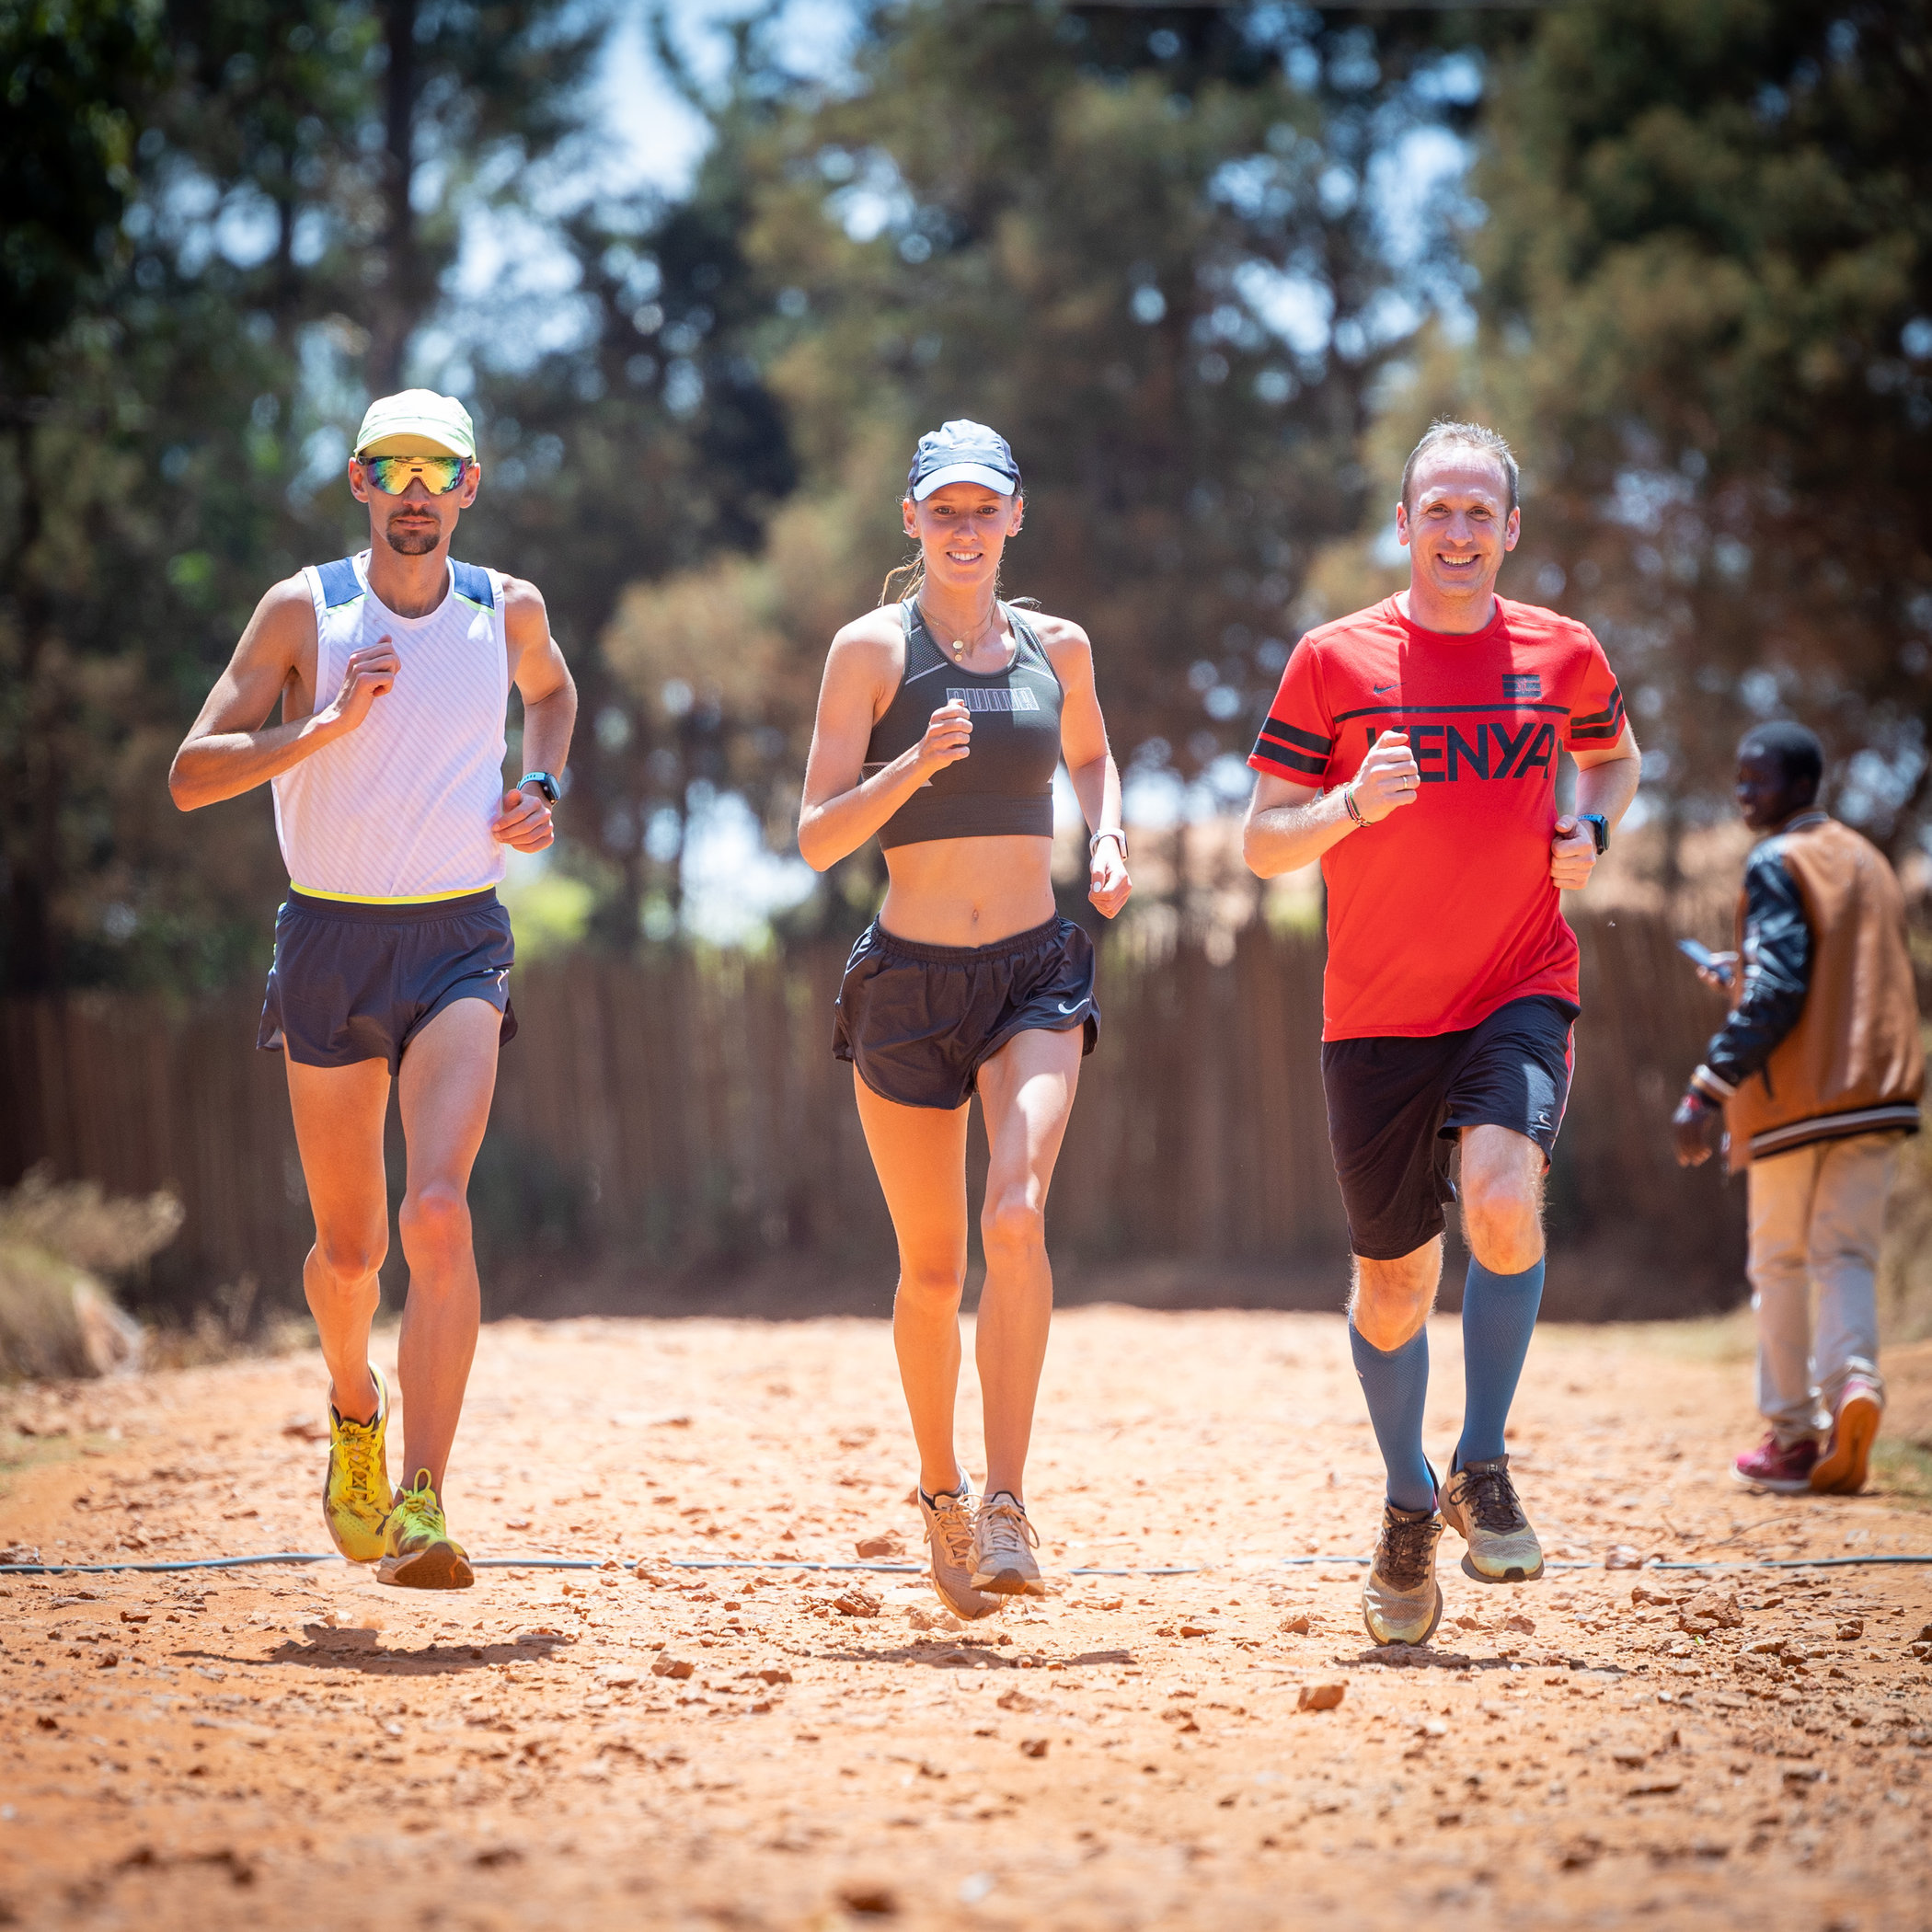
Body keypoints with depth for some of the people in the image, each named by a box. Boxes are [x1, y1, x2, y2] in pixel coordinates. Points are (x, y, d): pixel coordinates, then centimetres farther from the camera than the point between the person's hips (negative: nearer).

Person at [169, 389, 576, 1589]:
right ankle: (355, 1403, 42)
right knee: (350, 1249, 8)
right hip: (330, 940, 0)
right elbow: (191, 777, -7)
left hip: (460, 944, 0)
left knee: (438, 1212, -21)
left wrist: (543, 791, 10)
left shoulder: (509, 610, 5)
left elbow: (552, 690, 29)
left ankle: (424, 1508, -24)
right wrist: (329, 725, -20)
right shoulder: (304, 612, -3)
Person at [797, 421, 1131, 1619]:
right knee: (932, 1266, 7)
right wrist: (916, 764, -24)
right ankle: (941, 1493, 31)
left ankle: (1007, 1507, -22)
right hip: (911, 978, -1)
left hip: (1036, 976, 1)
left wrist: (1110, 839, 9)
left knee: (1016, 1216, -23)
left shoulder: (1057, 648, 8)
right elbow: (818, 837, -8)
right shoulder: (873, 648, -2)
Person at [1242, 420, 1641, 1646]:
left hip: (1521, 992, 0)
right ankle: (1409, 1503, 33)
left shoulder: (1563, 656, 4)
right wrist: (1353, 803, -20)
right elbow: (1263, 842, 0)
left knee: (1505, 1200, -27)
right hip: (1377, 1014, 0)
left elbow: (1614, 755, 26)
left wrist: (1589, 833, 5)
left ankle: (1483, 1468, -7)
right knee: (1394, 1285, 8)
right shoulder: (1337, 661, -1)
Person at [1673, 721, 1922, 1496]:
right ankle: (1856, 1376, -21)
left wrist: (1708, 1089, -19)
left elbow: (1776, 990, -18)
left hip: (1795, 1096, -6)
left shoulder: (1776, 864, -8)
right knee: (1847, 1253, 6)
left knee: (1780, 1264, 6)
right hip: (1879, 1089, 6)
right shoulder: (1869, 860, 16)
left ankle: (1793, 1437, 8)